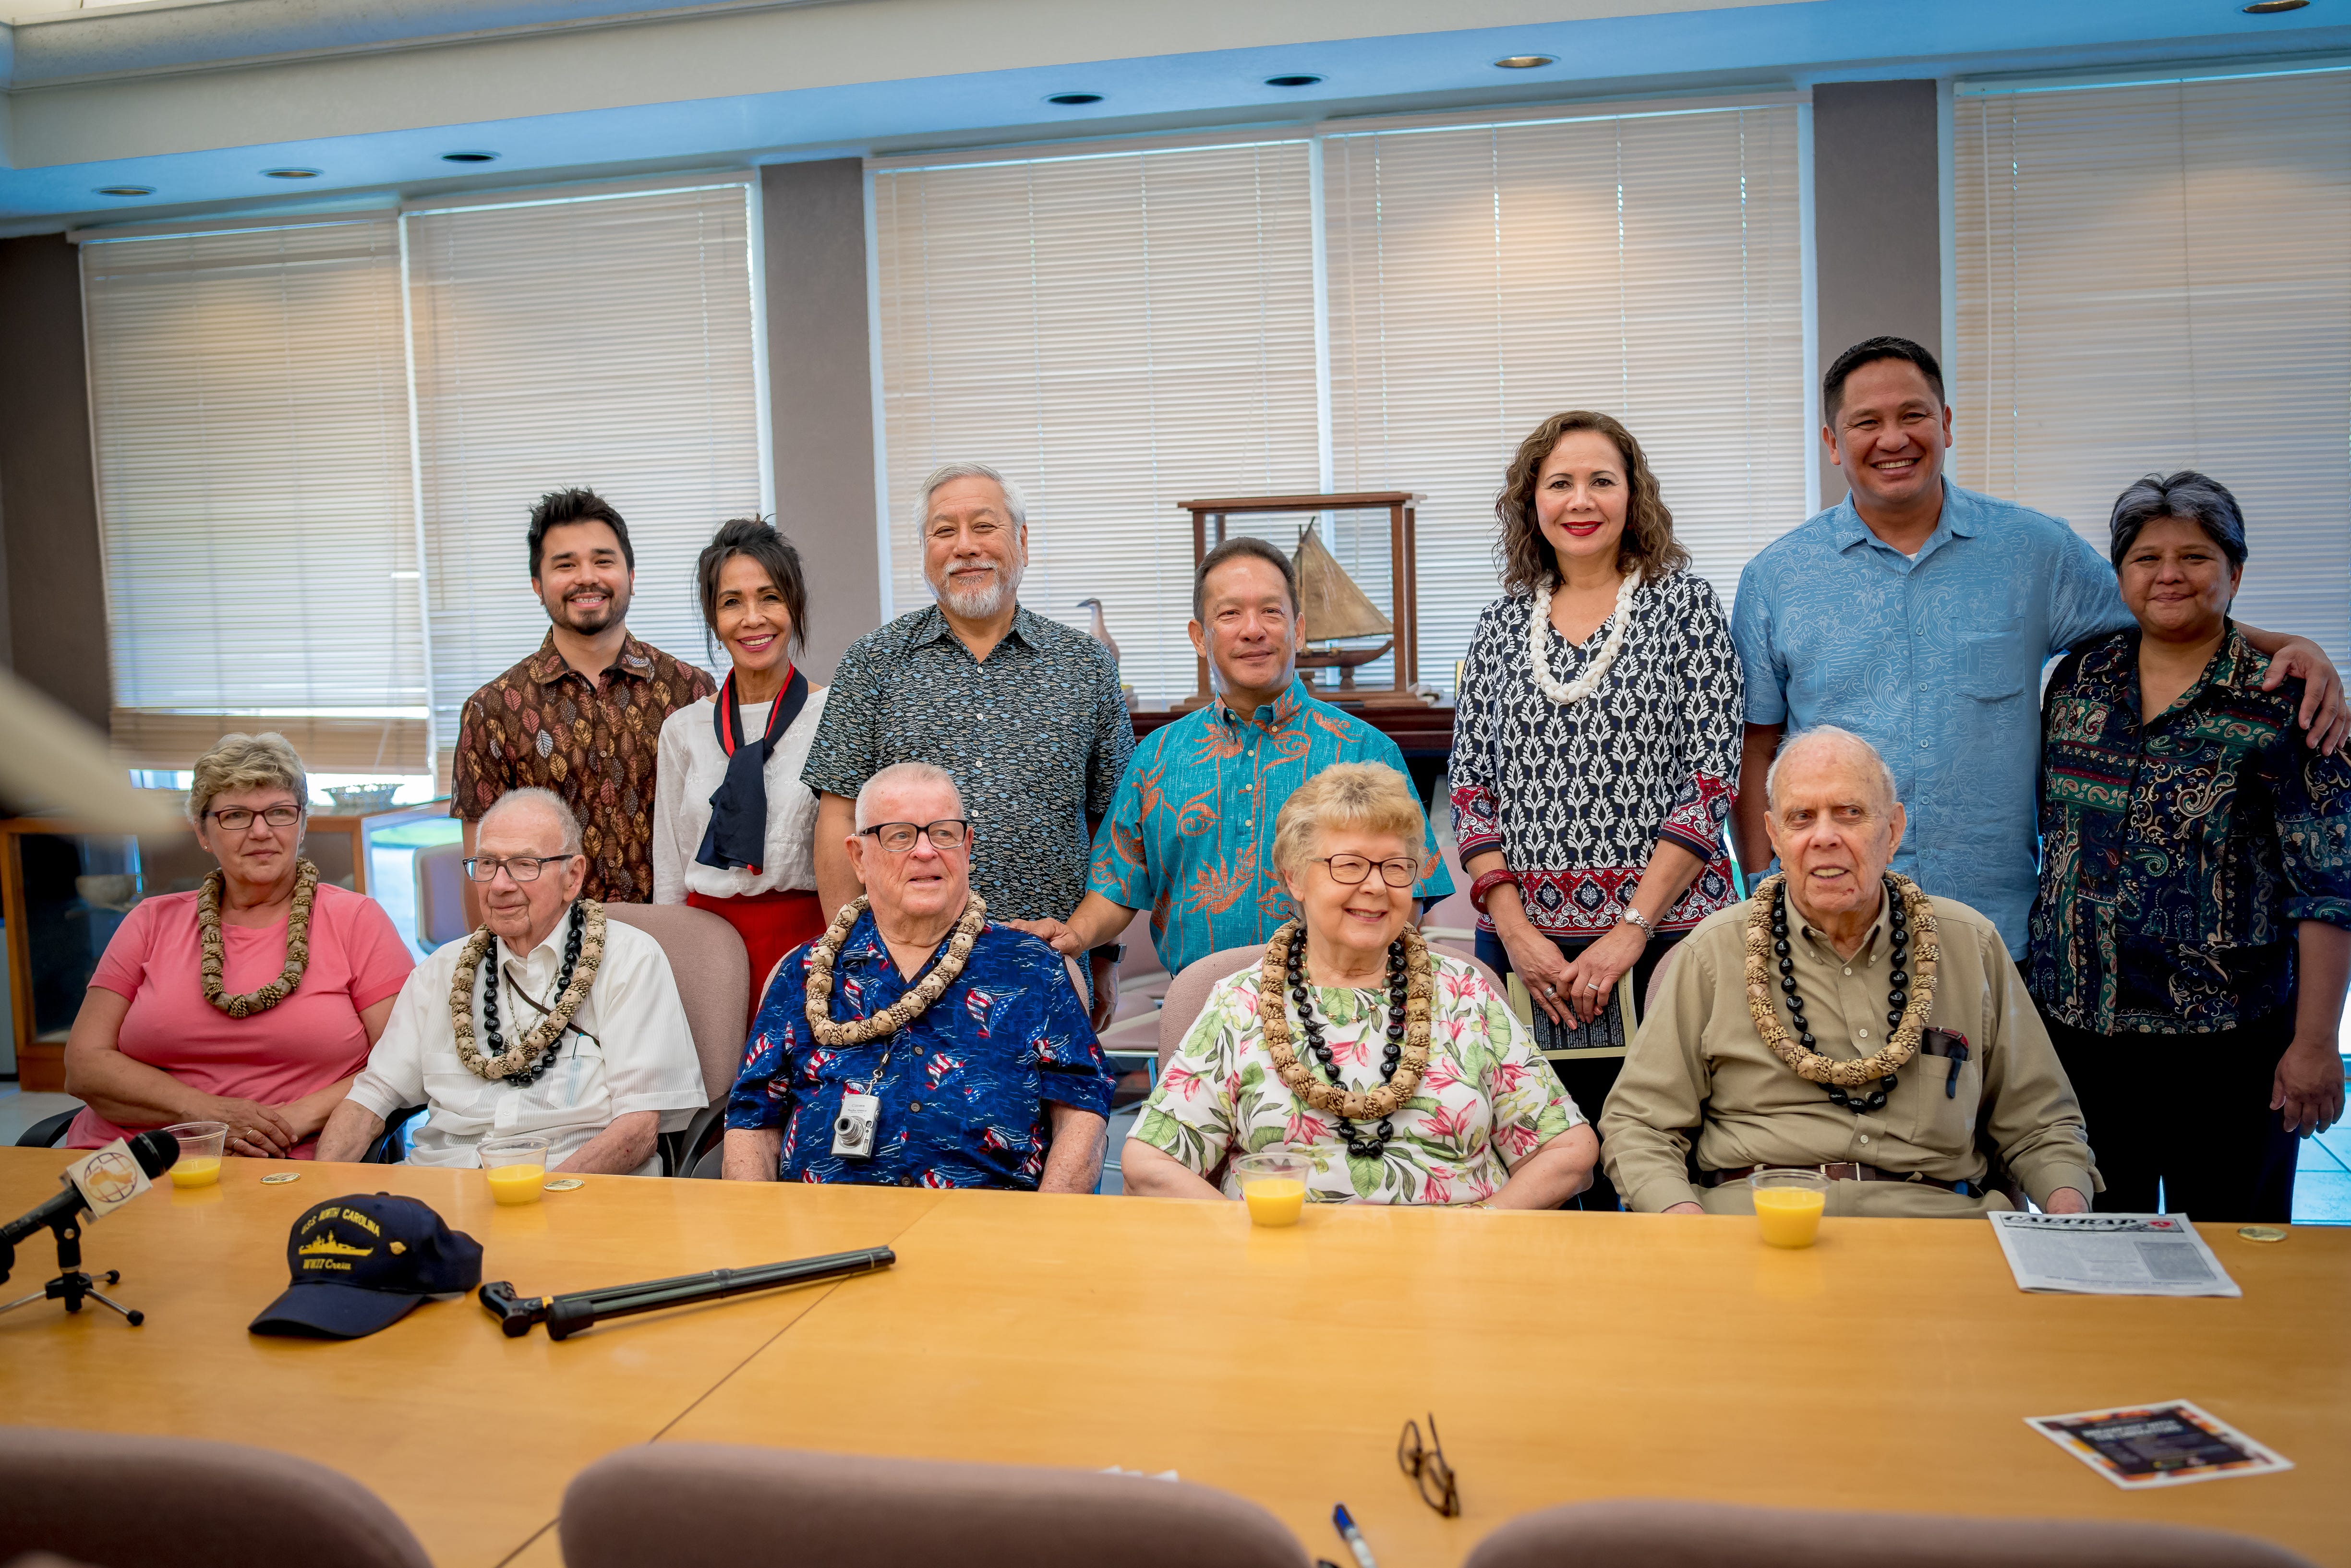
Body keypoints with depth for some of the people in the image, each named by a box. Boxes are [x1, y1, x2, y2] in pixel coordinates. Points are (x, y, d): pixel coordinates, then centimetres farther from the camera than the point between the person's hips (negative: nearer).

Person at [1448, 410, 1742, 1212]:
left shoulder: (1684, 603, 2)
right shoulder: (1502, 625, 10)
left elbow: (1712, 774, -5)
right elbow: (1470, 787, 8)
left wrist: (1630, 932, -11)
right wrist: (1516, 931, -5)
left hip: (1661, 932, -2)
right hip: (1525, 942, 3)